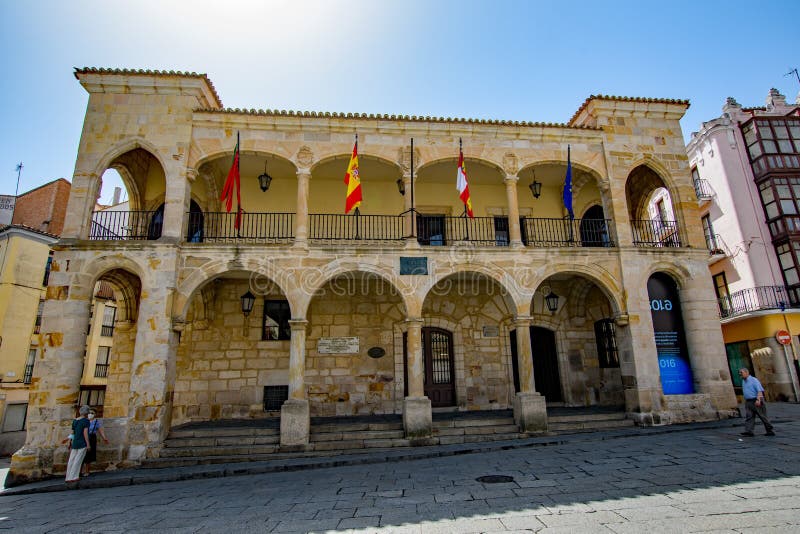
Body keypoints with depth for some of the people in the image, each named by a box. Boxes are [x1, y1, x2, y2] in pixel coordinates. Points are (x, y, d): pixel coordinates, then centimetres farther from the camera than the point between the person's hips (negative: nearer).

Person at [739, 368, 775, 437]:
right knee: (749, 417, -4)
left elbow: (760, 390, -17)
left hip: (757, 402, -6)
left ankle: (770, 431, 18)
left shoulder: (754, 380, -8)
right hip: (748, 402, 6)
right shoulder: (743, 381, 15)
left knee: (763, 416, 3)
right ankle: (748, 431, -11)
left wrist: (758, 400, -28)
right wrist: (746, 403, 22)